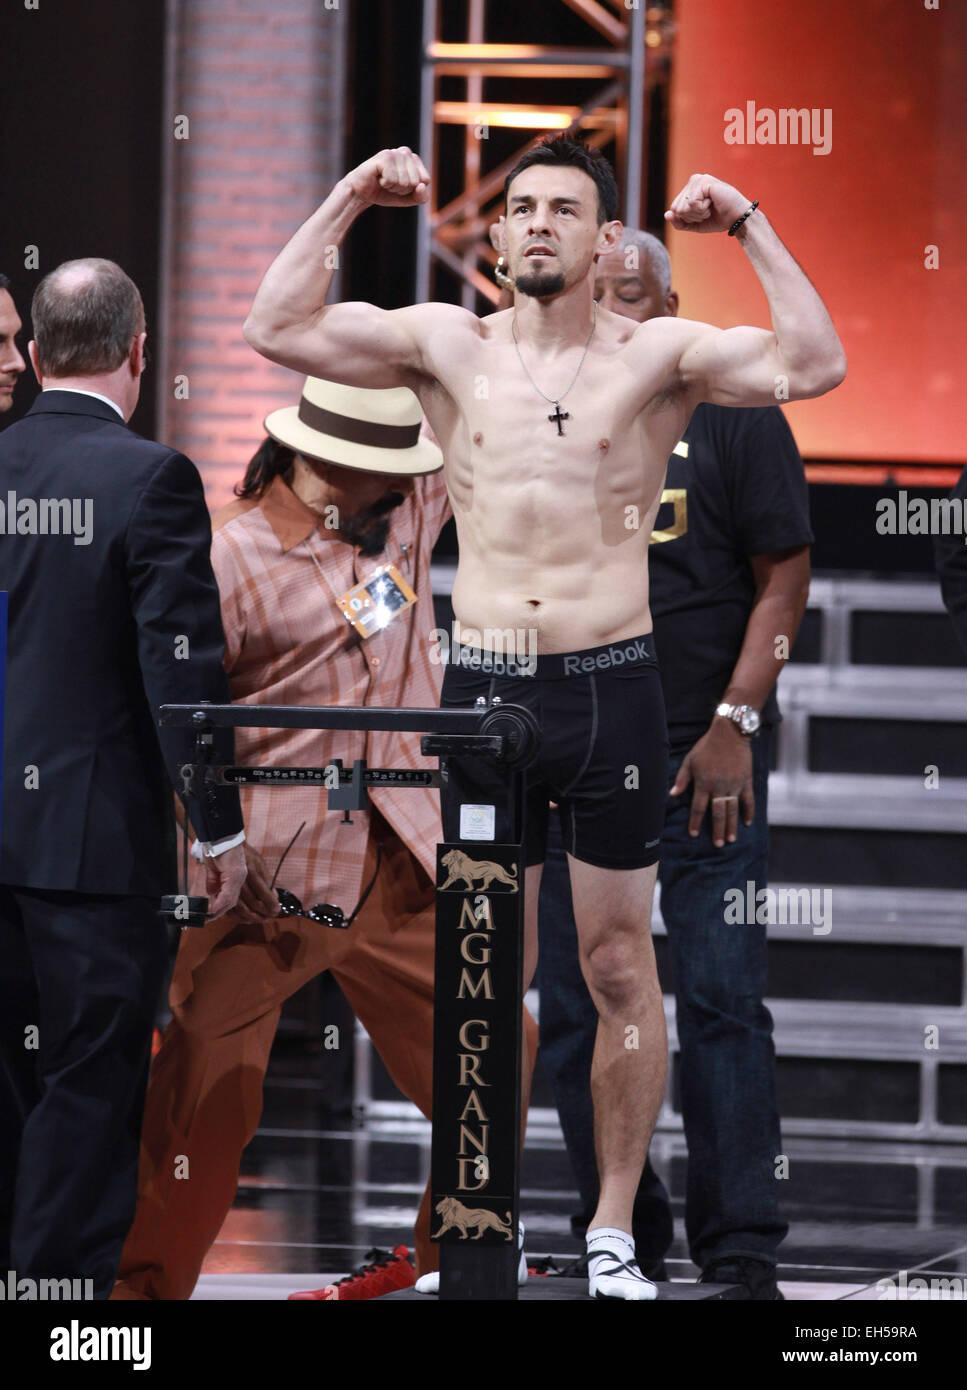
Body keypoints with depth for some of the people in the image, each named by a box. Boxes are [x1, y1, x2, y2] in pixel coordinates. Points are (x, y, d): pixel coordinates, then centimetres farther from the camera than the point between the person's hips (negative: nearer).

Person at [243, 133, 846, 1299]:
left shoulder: (656, 356, 0)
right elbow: (275, 330, 1)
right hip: (486, 687, 1)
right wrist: (347, 203, -1)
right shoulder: (448, 347, 6)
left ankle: (614, 1228, 14)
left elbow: (814, 365, -13)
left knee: (620, 968, 5)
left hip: (614, 687, -1)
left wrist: (749, 227, -13)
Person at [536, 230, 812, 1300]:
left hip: (700, 758, -4)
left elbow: (783, 577, -1)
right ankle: (619, 1242, 13)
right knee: (574, 1010, 3)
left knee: (720, 999, -7)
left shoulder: (731, 415, 1)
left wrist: (734, 725, -9)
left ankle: (739, 1253, -4)